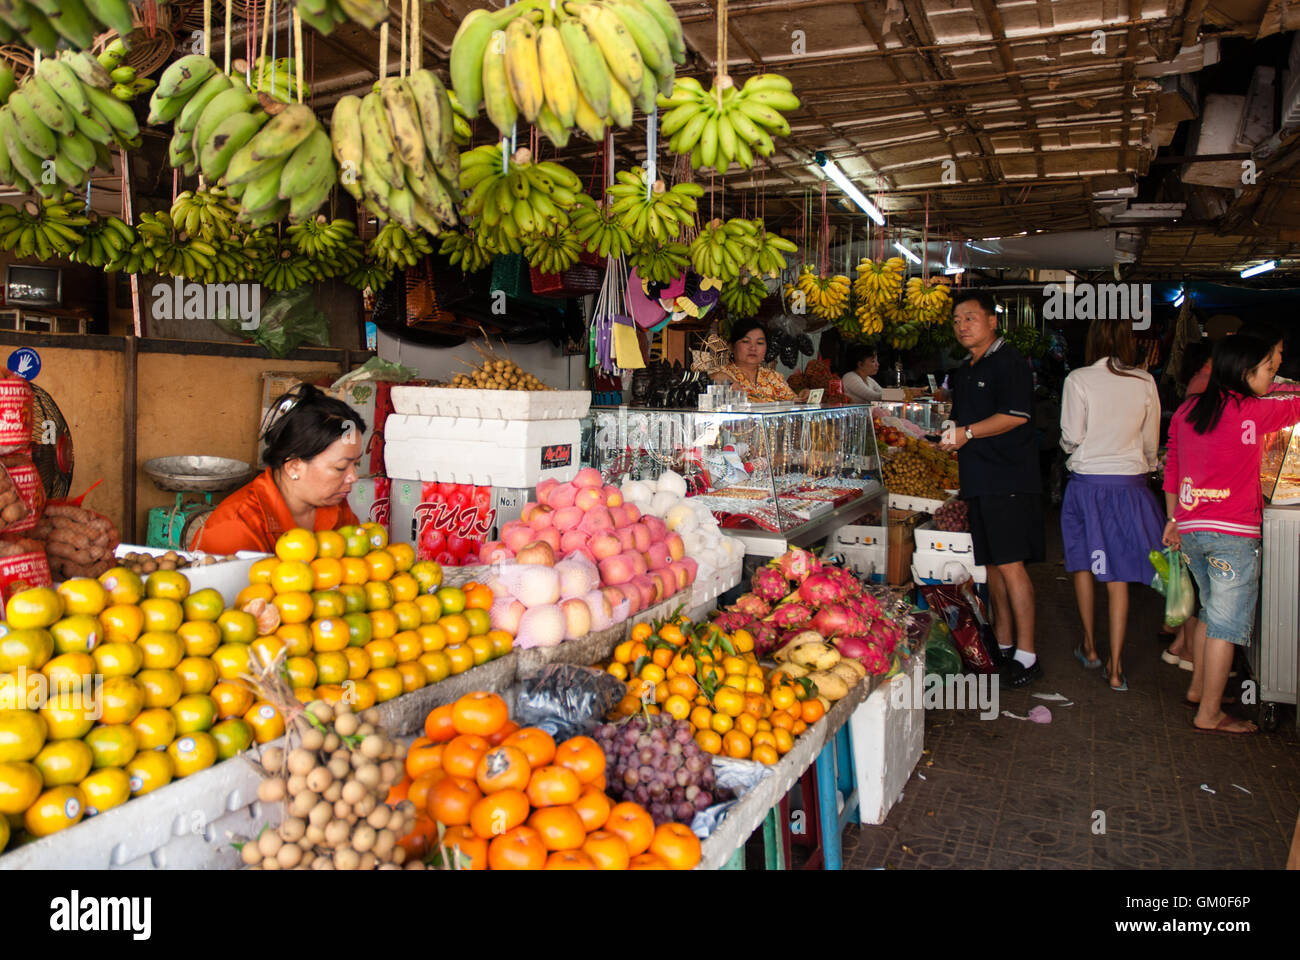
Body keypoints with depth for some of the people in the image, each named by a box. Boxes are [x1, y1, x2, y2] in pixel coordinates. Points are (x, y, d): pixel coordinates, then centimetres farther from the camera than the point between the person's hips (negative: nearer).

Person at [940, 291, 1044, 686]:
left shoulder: (1008, 361, -6)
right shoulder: (963, 371, 20)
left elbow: (1017, 415, -17)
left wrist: (966, 433, -15)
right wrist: (949, 435, 8)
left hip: (1008, 480, -8)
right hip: (978, 482, 8)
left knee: (1010, 565, -9)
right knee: (992, 564, 11)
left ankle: (1026, 655, -3)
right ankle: (1003, 646, 19)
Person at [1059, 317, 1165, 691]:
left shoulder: (1078, 380, -9)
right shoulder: (1145, 382, -1)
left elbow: (1071, 438, -7)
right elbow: (1151, 441, 7)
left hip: (1087, 481, -1)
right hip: (1130, 483, 2)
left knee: (1083, 563, 17)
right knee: (1118, 575, 5)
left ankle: (1089, 646, 29)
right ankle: (1115, 666, 7)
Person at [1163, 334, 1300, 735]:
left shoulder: (1186, 410, 8)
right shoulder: (1252, 412, -11)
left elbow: (1171, 469, 14)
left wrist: (1174, 519, 21)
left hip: (1190, 529, 7)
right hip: (1232, 533, -7)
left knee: (1211, 609, 23)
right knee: (1228, 622, 1)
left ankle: (1198, 688, 33)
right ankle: (1209, 714, 6)